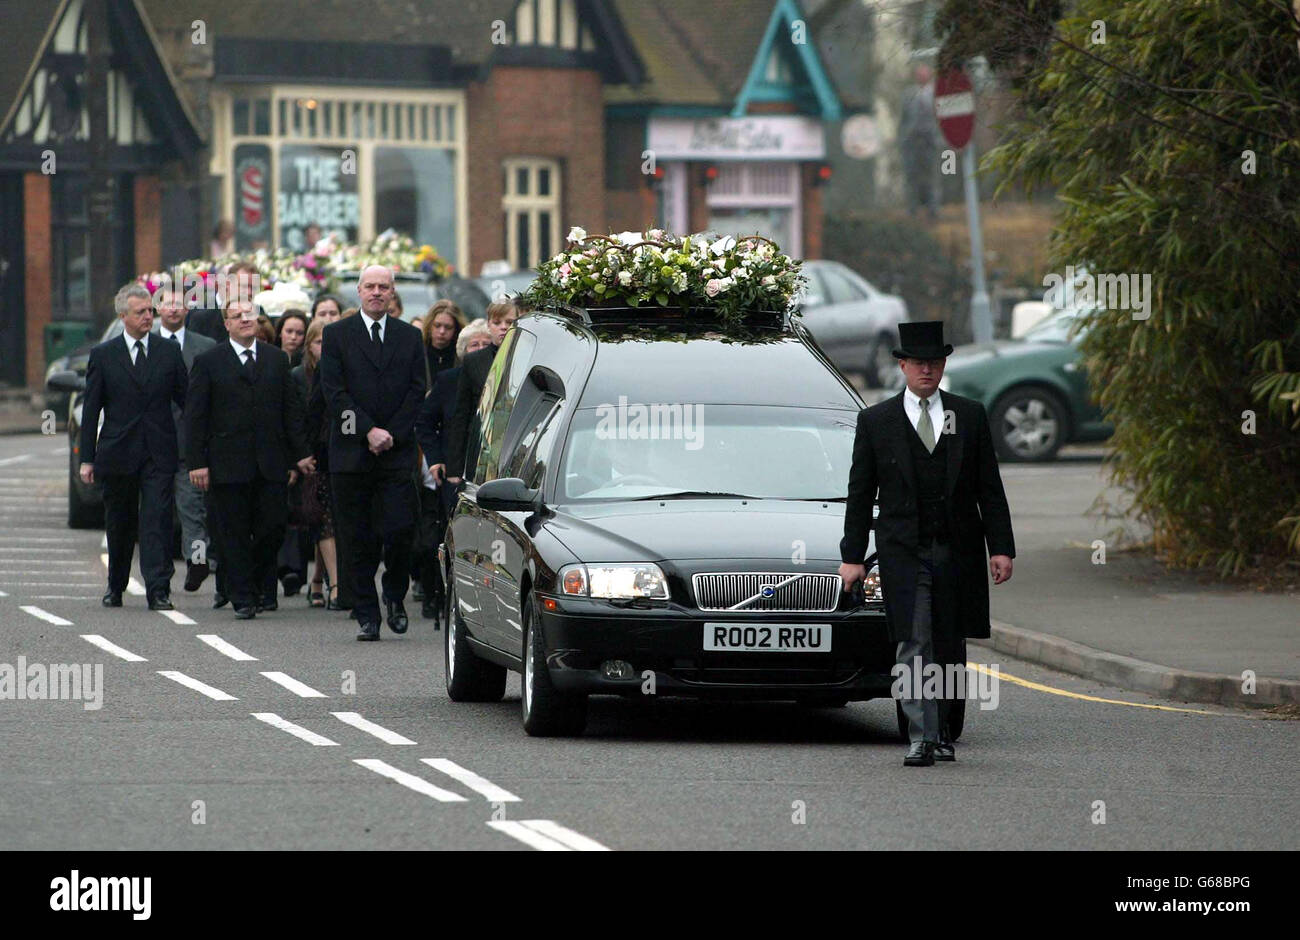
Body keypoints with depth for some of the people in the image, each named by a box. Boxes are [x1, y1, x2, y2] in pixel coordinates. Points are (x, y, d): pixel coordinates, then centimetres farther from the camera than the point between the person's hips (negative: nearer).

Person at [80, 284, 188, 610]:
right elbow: (90, 409, 4)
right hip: (118, 454, 1)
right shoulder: (103, 356, 3)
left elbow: (186, 400, 8)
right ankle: (116, 586, 29)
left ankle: (158, 591, -14)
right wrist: (87, 458, -1)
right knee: (119, 524, 12)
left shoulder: (169, 352, 6)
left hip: (159, 454, -1)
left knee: (157, 521, -10)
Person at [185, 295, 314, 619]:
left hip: (271, 464, 2)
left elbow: (291, 409, 13)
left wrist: (299, 454, 7)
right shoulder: (209, 362, 3)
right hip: (228, 464, -2)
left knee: (273, 528, -2)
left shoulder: (276, 359, 12)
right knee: (234, 534, 0)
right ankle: (243, 598, 5)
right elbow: (195, 417, 1)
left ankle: (260, 587, 20)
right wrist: (197, 462, -7)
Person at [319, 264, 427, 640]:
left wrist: (391, 433, -7)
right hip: (352, 451, 0)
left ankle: (395, 596, 15)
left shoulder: (410, 337, 11)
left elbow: (417, 390, 5)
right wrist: (369, 431, -11)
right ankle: (367, 616, 8)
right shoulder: (337, 334, 5)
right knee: (360, 539, 1)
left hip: (397, 452, 0)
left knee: (398, 531, -9)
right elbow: (334, 390, -2)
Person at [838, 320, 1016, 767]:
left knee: (948, 647, 8)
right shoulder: (875, 421, 5)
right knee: (915, 646, -12)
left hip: (957, 552, 2)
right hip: (903, 551, -2)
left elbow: (990, 489, 8)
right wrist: (852, 556, 0)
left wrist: (1000, 548, 0)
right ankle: (922, 738, -15)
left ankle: (941, 732, 21)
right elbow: (860, 494, 6)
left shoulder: (970, 415, 8)